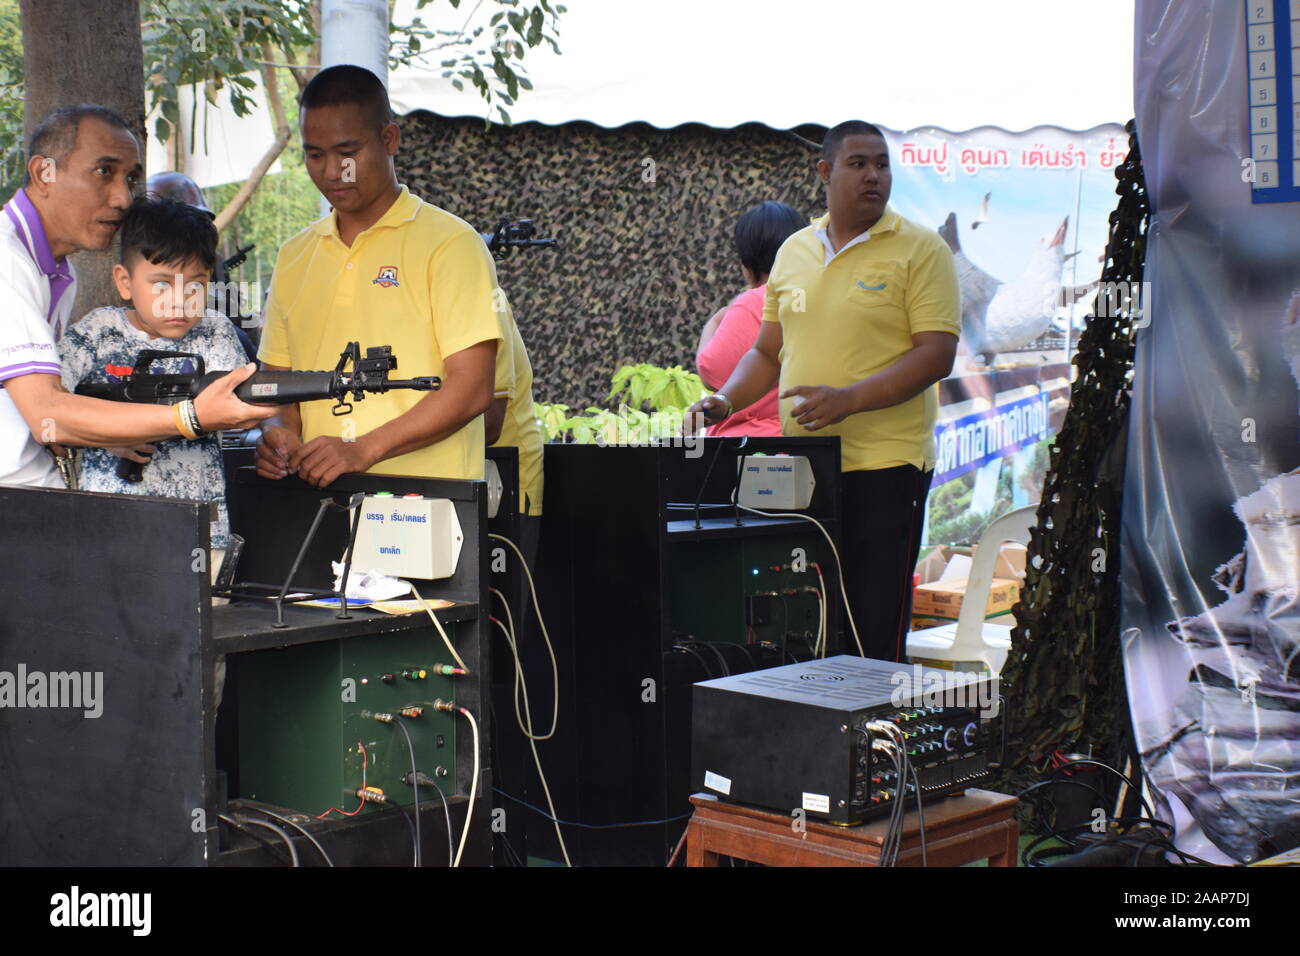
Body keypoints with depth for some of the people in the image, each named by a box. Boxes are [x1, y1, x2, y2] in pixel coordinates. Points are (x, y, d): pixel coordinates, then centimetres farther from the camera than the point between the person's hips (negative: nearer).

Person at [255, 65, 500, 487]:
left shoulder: (450, 244, 1)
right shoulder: (294, 257, 19)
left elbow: (472, 389, -7)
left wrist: (363, 451, -15)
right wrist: (281, 432, 1)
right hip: (318, 497, 5)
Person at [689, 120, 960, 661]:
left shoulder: (920, 250, -3)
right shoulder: (793, 252, 14)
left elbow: (937, 354, -11)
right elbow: (768, 351, 22)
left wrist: (848, 399, -21)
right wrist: (726, 401, 3)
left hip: (885, 462, -5)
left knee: (876, 631, -5)